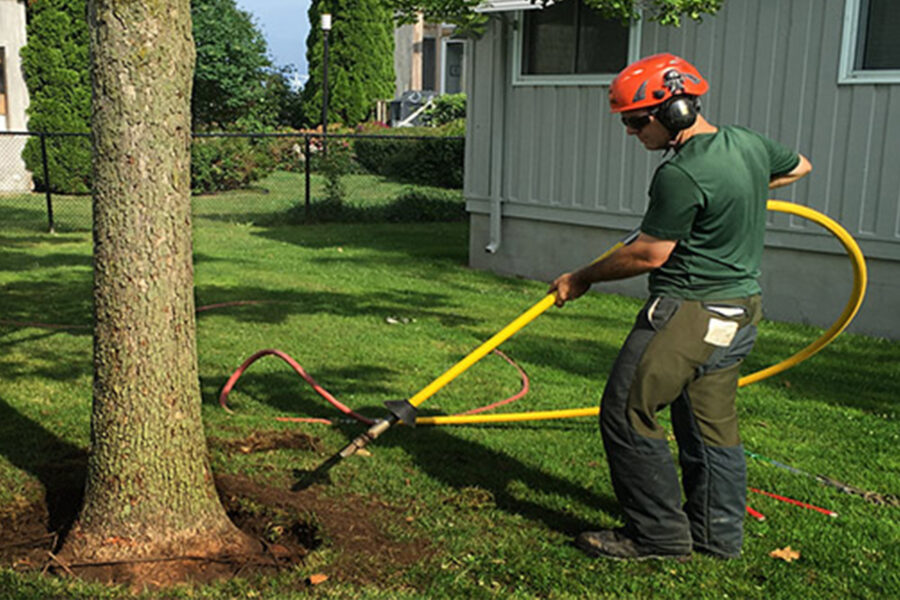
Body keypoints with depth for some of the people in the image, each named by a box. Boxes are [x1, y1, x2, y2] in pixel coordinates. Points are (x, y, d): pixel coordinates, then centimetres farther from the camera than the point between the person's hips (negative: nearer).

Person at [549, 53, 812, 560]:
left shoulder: (681, 175, -21)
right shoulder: (749, 144, 8)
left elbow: (649, 254, -16)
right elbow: (799, 166, 27)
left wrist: (582, 278, -3)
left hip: (690, 312, -10)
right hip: (741, 310, 10)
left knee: (627, 413, -3)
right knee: (712, 422, 17)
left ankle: (658, 533, 5)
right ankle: (719, 531, 27)